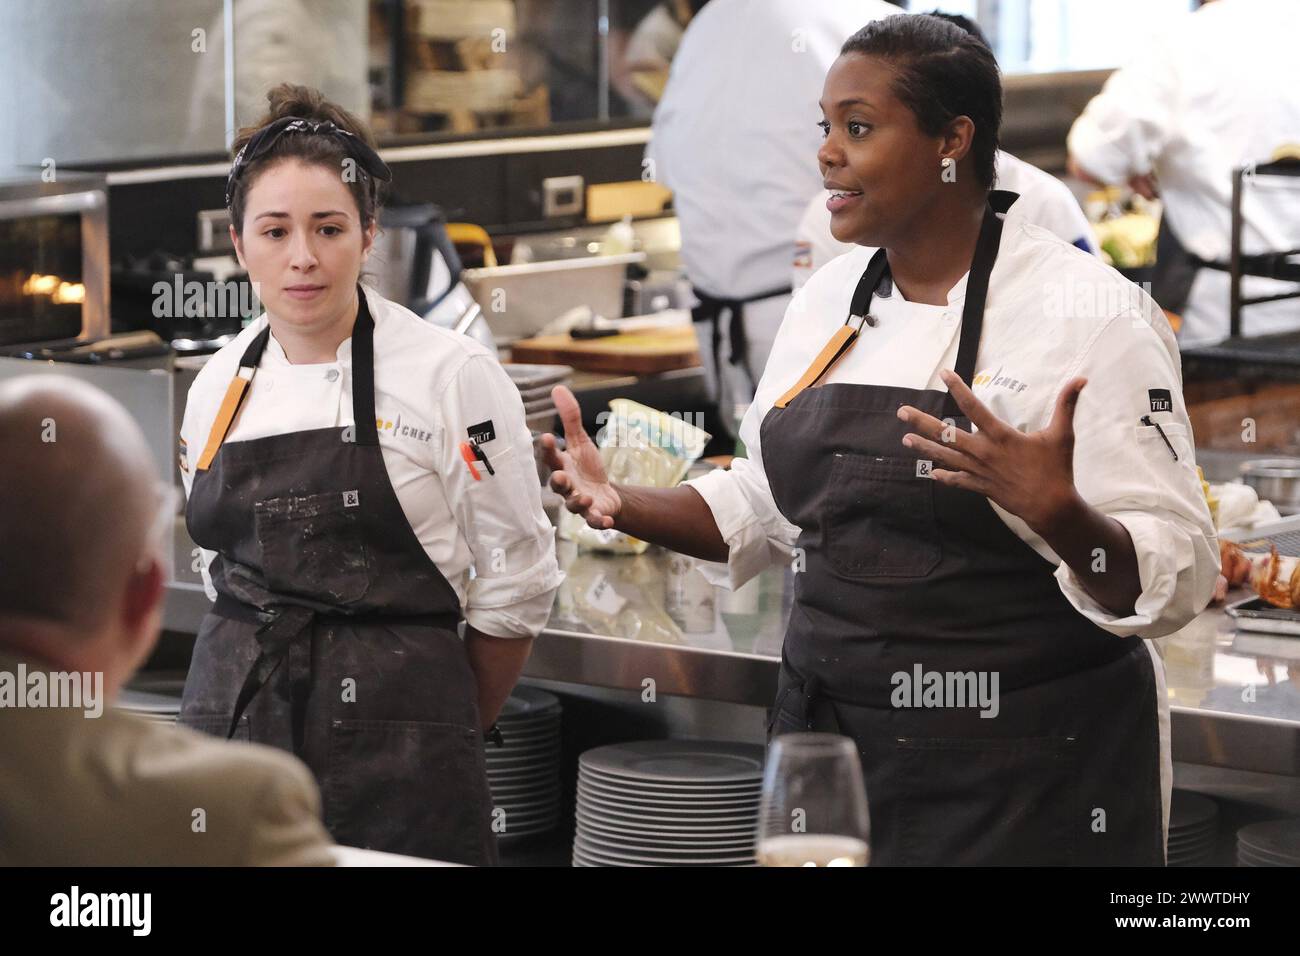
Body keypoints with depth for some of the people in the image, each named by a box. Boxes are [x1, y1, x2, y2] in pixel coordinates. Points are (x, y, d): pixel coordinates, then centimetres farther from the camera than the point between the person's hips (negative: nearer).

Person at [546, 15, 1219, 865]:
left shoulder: (1087, 313, -13)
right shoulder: (828, 302, 7)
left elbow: (1171, 580, -16)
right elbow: (770, 507, 18)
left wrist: (1056, 513, -34)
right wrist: (623, 506, 2)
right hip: (832, 737, 6)